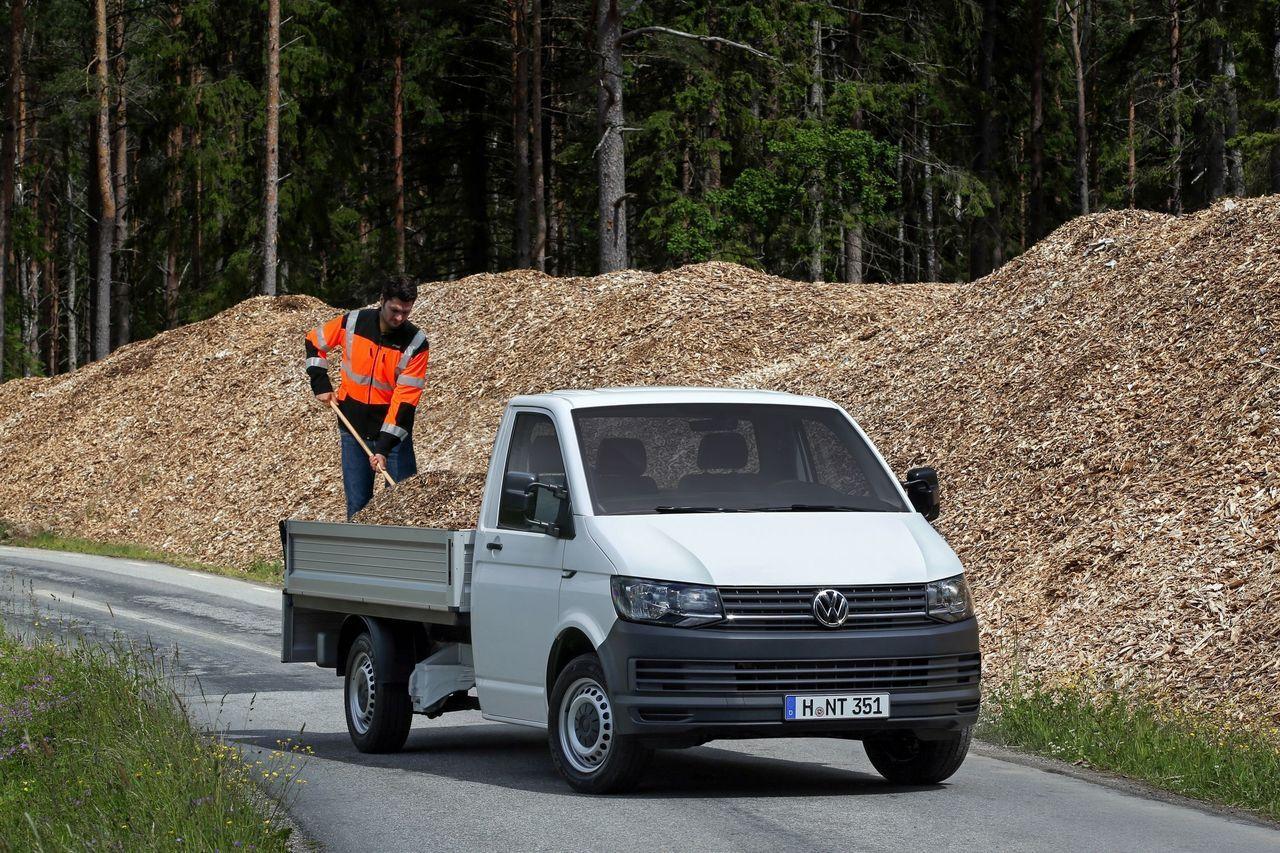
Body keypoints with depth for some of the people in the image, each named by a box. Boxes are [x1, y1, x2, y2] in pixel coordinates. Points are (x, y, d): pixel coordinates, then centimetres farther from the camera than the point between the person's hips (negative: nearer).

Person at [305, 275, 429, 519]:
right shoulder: (352, 323, -8)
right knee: (358, 506, 7)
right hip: (354, 430, 2)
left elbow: (405, 399, -19)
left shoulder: (416, 343, -15)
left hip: (393, 432, -2)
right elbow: (314, 341, 12)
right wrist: (321, 384, 4)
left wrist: (385, 446, -25)